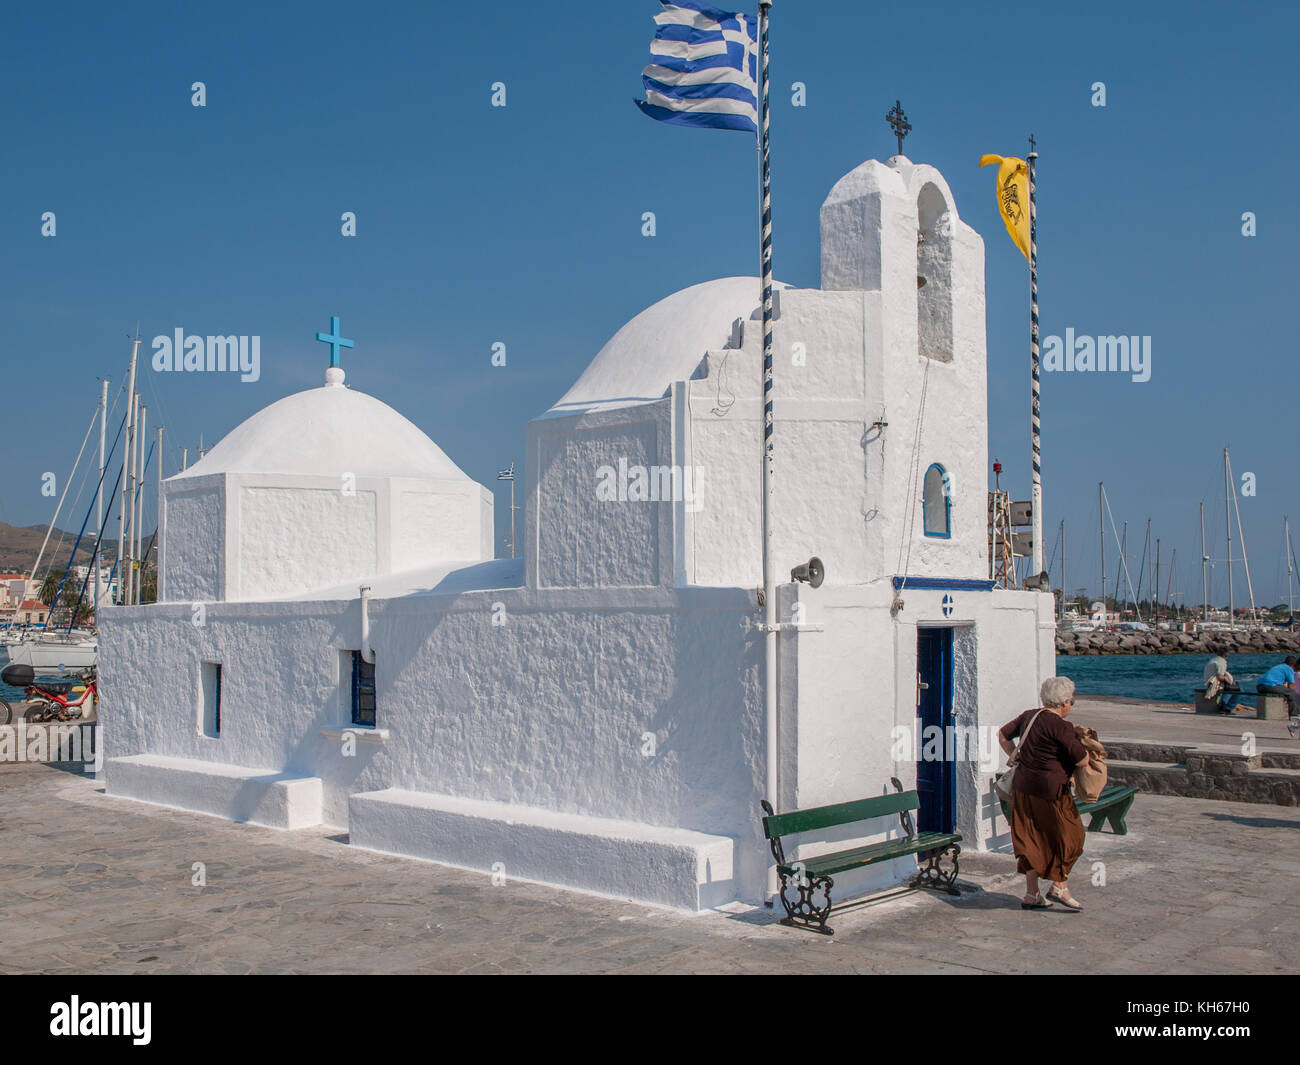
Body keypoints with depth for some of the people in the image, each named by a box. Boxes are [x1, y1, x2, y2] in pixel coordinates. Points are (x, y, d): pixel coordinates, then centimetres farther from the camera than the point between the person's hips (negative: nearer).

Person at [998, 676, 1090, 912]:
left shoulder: (1029, 716, 7)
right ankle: (1059, 887, 11)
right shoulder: (1059, 726, -17)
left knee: (1031, 838, 13)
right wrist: (1083, 746, 7)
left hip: (1023, 785, 8)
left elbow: (1003, 735, 19)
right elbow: (1082, 760, -14)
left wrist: (1017, 758, 21)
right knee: (1068, 835, 10)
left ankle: (1031, 894, 16)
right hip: (1050, 789, -8)